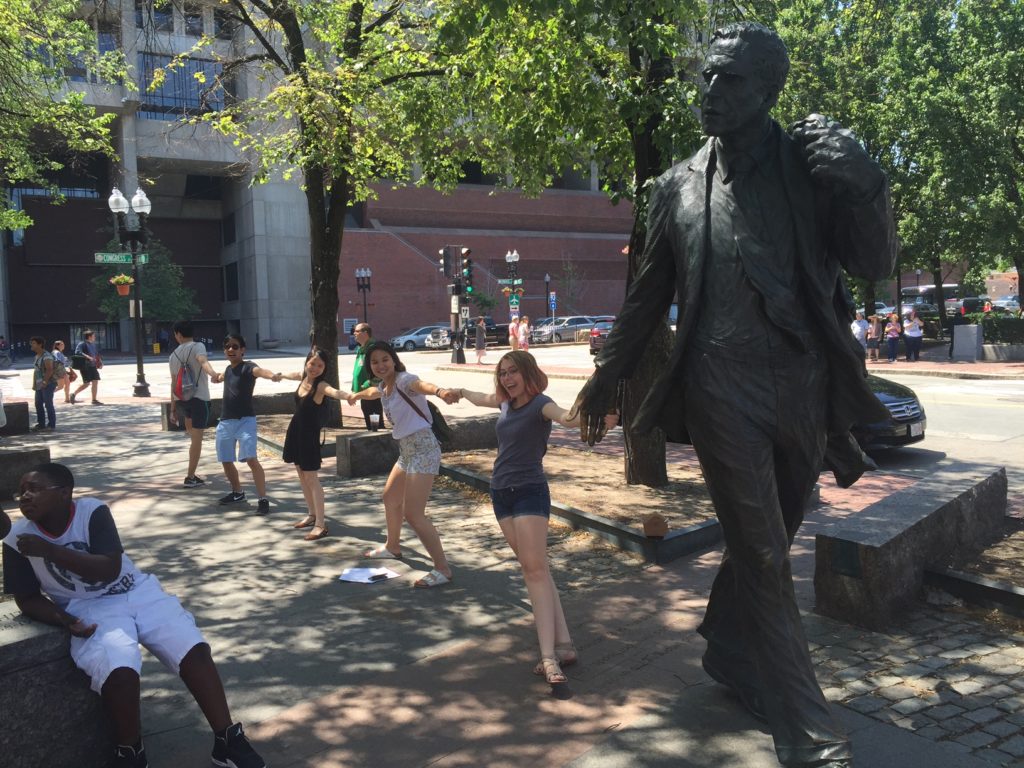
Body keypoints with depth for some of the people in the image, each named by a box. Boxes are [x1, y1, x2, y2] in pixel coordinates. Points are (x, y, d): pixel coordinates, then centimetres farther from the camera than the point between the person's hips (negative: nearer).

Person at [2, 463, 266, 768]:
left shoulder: (93, 511, -14)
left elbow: (108, 569, -21)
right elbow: (27, 599, 0)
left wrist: (49, 551, -26)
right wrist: (64, 620, -18)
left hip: (137, 592, 1)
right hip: (90, 609, -1)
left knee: (195, 650, -16)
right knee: (119, 672, -31)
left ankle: (227, 740, -4)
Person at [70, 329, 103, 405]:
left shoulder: (93, 345, 16)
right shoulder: (82, 344, -9)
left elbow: (97, 354, 26)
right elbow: (77, 352, -24)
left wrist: (100, 361, 10)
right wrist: (87, 357, -34)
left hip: (93, 366, 8)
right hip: (85, 366, -8)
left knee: (95, 382, 2)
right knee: (87, 383, -7)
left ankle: (94, 399, 7)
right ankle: (74, 394, 11)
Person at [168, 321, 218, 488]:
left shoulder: (174, 355, 10)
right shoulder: (198, 346, -5)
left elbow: (174, 383, 12)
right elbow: (203, 361, -29)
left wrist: (173, 409, 17)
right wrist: (213, 374, -50)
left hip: (181, 399, 6)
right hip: (199, 398, -6)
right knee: (197, 439, 1)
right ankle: (190, 477, 3)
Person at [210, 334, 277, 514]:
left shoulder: (247, 366, -11)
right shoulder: (229, 368, 11)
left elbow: (259, 371, -39)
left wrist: (272, 375, -58)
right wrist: (218, 377, 23)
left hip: (245, 420, -8)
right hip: (225, 421, 8)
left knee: (251, 459, -20)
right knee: (226, 461, 17)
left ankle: (263, 499, -17)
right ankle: (238, 493, 38)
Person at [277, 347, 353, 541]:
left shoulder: (321, 385, -22)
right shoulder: (303, 376, 0)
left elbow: (334, 392, -45)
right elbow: (293, 375, 26)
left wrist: (349, 395, -68)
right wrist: (281, 375, 49)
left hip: (309, 434, -8)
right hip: (296, 430, 8)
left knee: (311, 478, -8)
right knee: (302, 475, 17)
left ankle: (321, 524, -5)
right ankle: (312, 514, 31)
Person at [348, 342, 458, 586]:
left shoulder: (403, 379, -17)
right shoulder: (384, 386, 11)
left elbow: (421, 384, -42)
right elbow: (375, 391, 38)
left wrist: (439, 391, -65)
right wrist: (356, 395, 60)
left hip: (422, 449, -10)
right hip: (406, 450, 10)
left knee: (413, 514, -14)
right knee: (390, 498, 28)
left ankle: (443, 569, -6)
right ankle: (392, 547, 51)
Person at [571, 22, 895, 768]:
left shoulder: (812, 161, 3)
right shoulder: (679, 186, 4)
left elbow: (876, 264, -1)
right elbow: (649, 294, 13)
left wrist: (864, 185, -19)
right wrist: (609, 374, 16)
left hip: (802, 389, 2)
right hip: (722, 392, -1)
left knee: (764, 543, 15)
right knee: (764, 557, -1)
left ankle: (729, 653, 39)